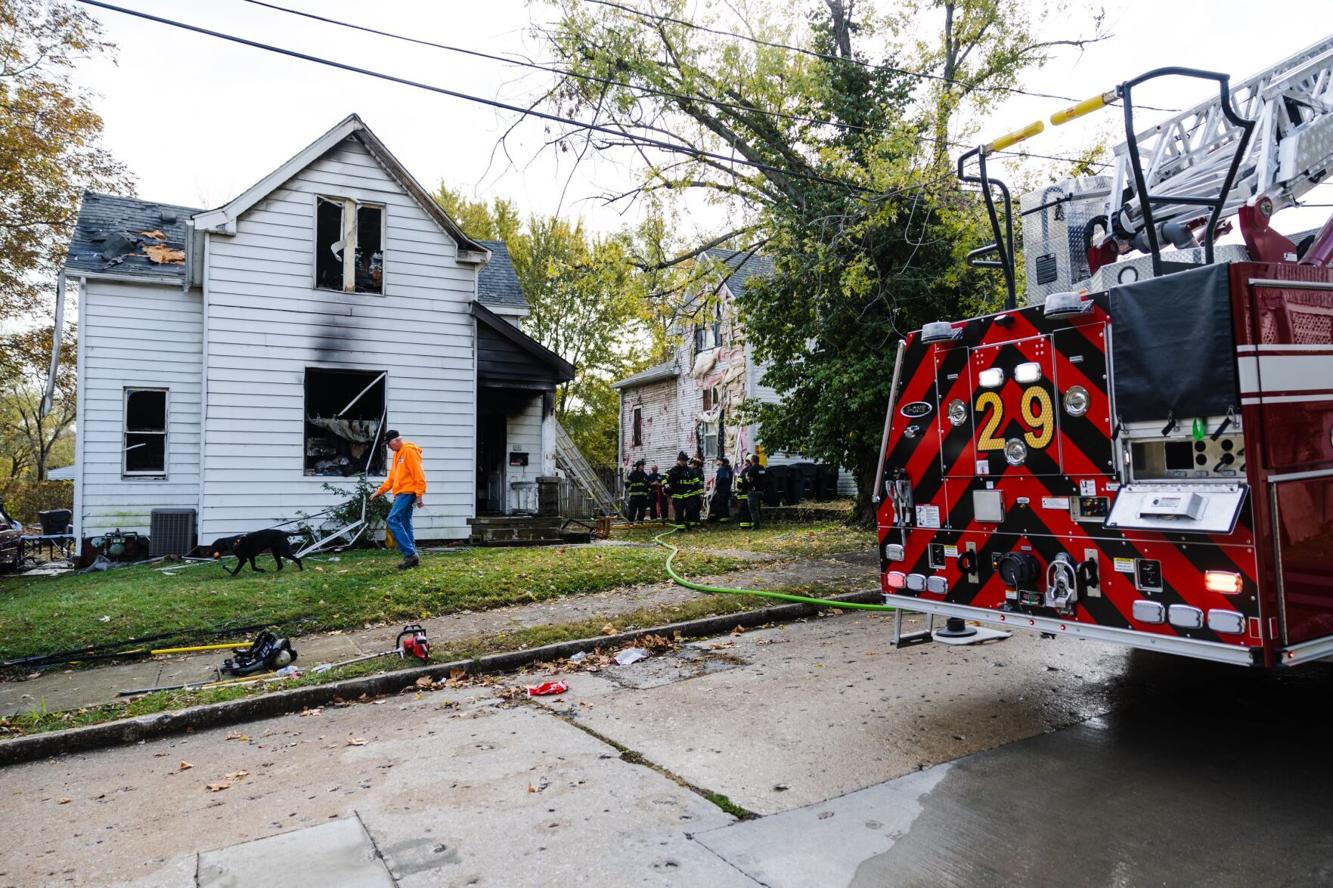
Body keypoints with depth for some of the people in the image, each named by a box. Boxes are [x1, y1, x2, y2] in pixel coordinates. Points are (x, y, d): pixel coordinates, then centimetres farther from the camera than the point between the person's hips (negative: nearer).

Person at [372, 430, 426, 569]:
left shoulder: (410, 451, -10)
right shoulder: (397, 454, 19)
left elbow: (418, 475, -16)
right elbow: (392, 478, 23)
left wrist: (419, 495, -20)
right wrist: (379, 492, 18)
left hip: (407, 492, -10)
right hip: (400, 493, 10)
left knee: (392, 520, -17)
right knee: (405, 525, 8)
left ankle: (410, 553, -17)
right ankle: (411, 557, 10)